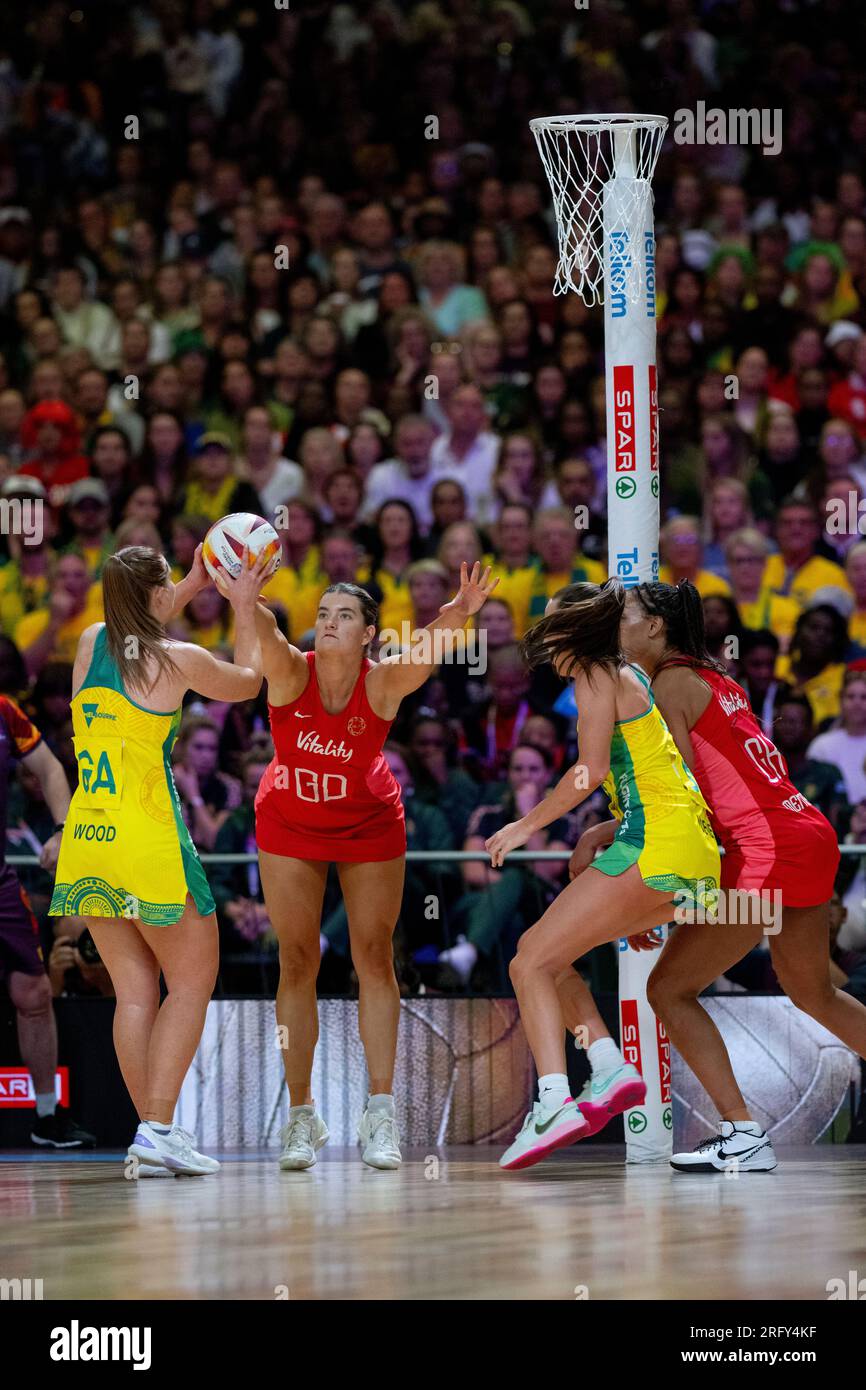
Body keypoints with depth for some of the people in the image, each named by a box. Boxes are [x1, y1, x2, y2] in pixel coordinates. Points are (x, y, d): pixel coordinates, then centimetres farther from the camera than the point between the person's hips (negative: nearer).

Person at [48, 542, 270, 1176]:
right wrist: (245, 609, 25)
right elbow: (248, 680, 13)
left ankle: (151, 1130, 7)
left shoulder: (91, 643, 7)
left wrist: (192, 587, 37)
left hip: (86, 837, 6)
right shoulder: (180, 660, -8)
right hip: (149, 839, -6)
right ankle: (158, 1127, -7)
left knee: (135, 991, 8)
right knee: (192, 982, 3)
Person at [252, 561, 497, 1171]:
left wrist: (456, 617, -65)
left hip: (370, 825, 0)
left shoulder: (383, 682, -24)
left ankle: (381, 1113, 1)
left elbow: (424, 652, -43)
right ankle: (302, 1115, 6)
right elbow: (266, 634, -43)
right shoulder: (292, 672, -23)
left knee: (375, 956, -3)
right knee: (298, 962, 0)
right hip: (290, 826, 0)